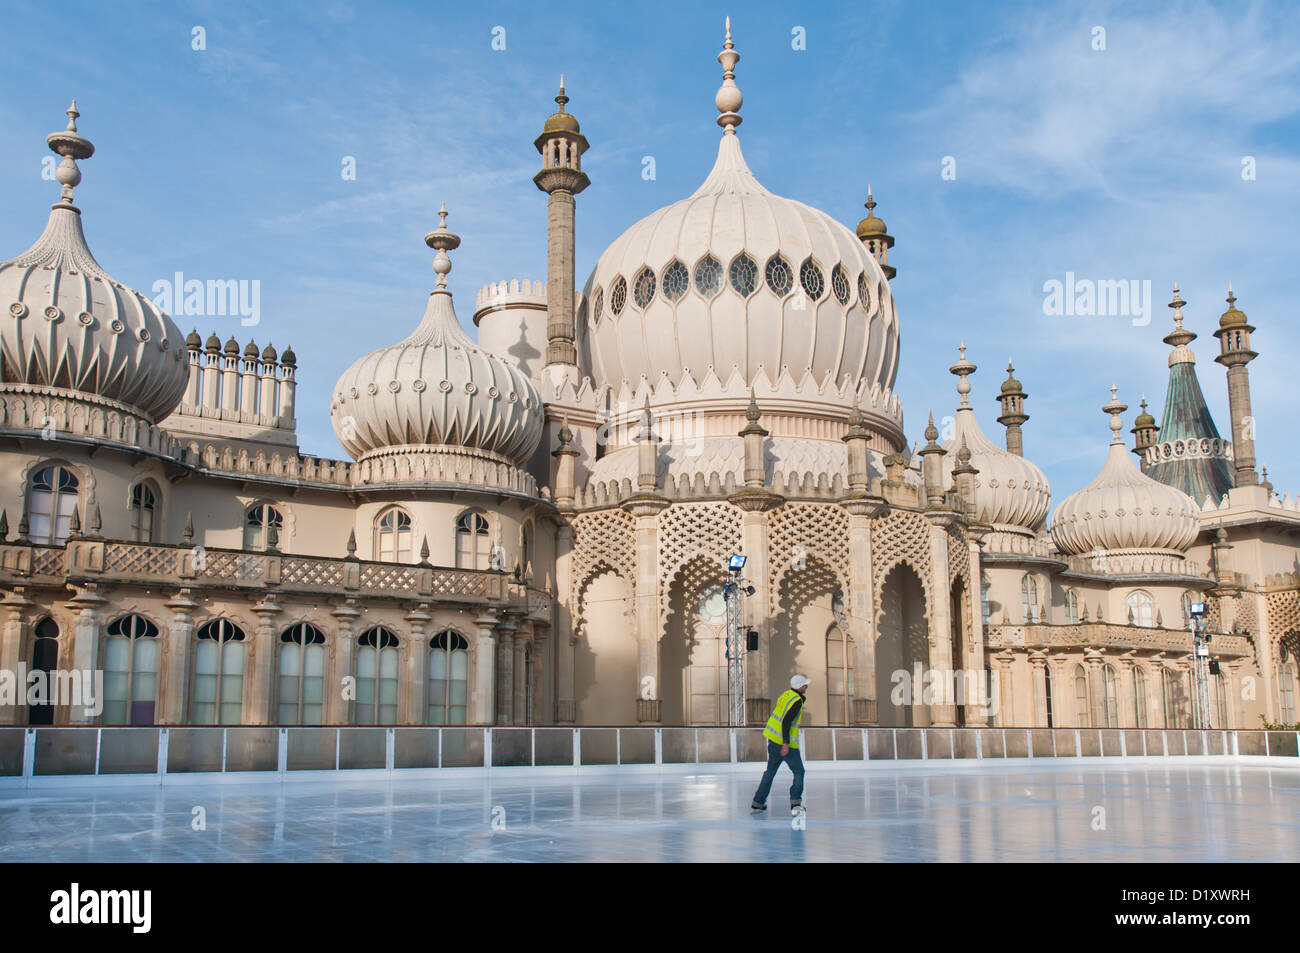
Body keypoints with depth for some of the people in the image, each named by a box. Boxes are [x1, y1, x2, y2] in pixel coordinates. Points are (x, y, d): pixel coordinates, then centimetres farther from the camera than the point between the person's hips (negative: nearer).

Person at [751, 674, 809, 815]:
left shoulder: (786, 694, 9)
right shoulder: (797, 701, -16)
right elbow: (786, 722, -23)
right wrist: (786, 744, -25)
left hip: (773, 738, 8)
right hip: (786, 743, -8)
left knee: (770, 772, 17)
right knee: (798, 772, 3)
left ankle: (757, 803, 20)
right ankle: (795, 803, -7)